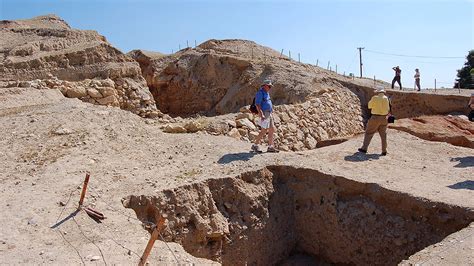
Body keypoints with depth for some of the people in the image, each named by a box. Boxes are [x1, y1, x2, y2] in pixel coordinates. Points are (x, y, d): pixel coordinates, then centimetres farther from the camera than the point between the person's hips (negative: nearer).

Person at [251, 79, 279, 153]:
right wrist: (261, 114, -28)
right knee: (264, 131, -8)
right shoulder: (260, 92, -11)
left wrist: (271, 114, 23)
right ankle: (255, 145, 2)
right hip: (264, 114, -10)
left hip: (269, 114, 10)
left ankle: (270, 147, 11)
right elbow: (257, 104, -19)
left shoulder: (266, 93, 18)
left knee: (272, 130, 7)